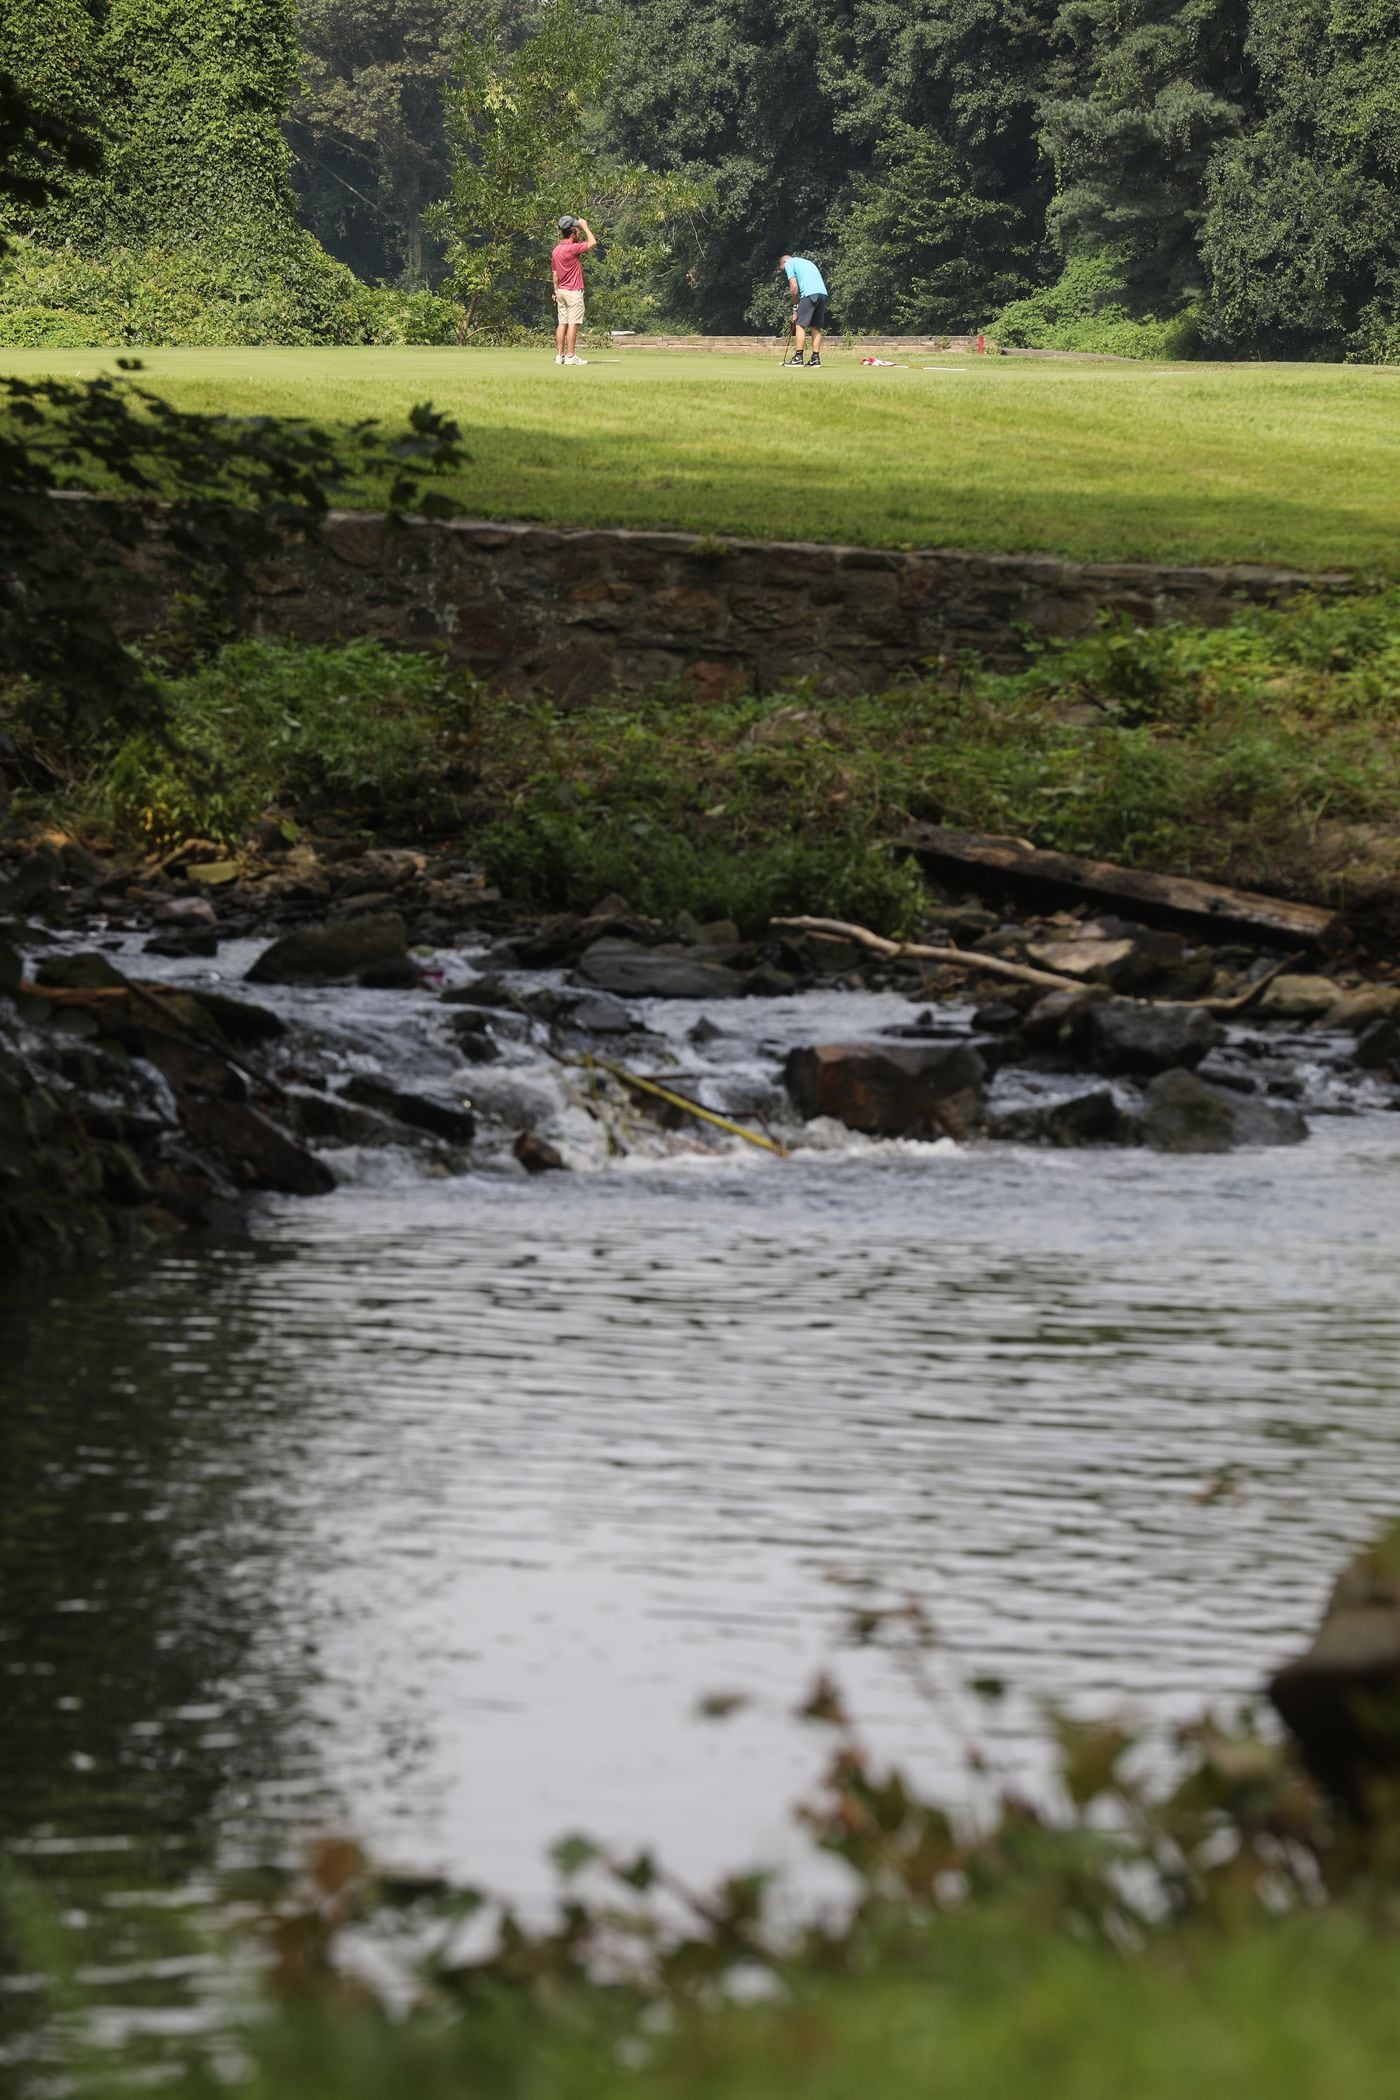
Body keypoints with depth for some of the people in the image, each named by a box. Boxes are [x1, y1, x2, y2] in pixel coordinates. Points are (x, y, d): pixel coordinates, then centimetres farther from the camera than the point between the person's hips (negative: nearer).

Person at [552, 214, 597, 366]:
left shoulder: (556, 250, 8)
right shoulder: (572, 248, -17)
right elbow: (592, 243, -12)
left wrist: (556, 291, 21)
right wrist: (585, 227, -1)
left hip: (561, 291, 8)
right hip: (573, 291, -8)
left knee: (562, 324, 9)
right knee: (573, 324, -6)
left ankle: (559, 355, 8)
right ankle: (570, 356, -8)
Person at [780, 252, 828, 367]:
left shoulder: (789, 263, 9)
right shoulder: (807, 262, 32)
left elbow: (794, 287, 0)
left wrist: (795, 306, 10)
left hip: (809, 293, -7)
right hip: (823, 292, 7)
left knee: (800, 325, -2)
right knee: (816, 327, 11)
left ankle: (799, 357, -6)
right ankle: (816, 357, 10)